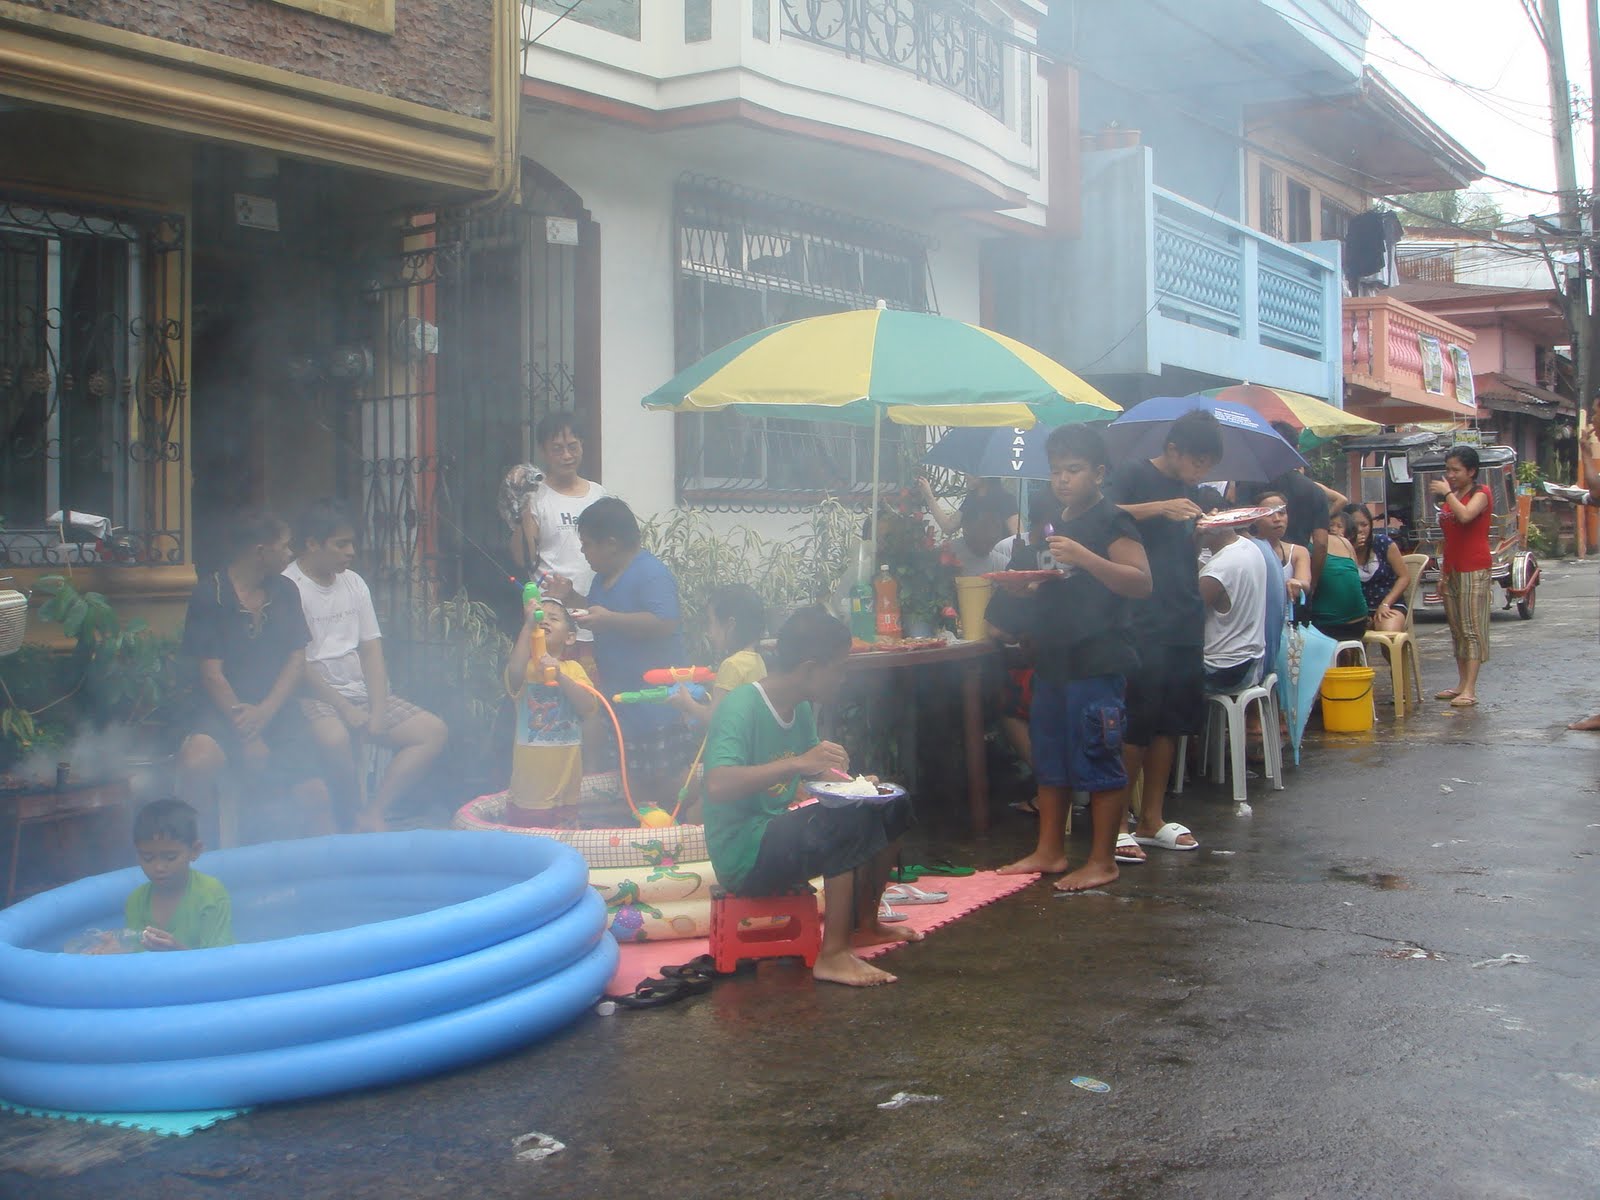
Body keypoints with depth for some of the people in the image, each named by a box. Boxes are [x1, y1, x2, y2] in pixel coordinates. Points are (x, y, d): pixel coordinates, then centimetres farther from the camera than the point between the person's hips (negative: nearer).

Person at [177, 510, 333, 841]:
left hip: (277, 710, 4)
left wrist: (265, 711, -11)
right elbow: (212, 674, -9)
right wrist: (247, 736, -15)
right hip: (225, 710, -4)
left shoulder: (285, 592, 9)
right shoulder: (210, 595, -7)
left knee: (315, 796, -11)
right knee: (196, 763, -33)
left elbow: (298, 661, 7)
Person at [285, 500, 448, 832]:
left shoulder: (354, 584, 12)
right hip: (314, 694, -7)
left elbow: (372, 651, 8)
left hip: (360, 690, 7)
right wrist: (344, 708, -18)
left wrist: (378, 712, -5)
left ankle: (373, 814, -9)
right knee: (335, 738, -38)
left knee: (434, 732, -5)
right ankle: (351, 815, -11)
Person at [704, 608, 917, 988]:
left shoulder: (801, 708, 6)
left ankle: (864, 923, 21)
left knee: (892, 809, 8)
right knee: (851, 822, -29)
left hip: (777, 833, 9)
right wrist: (797, 763, -39)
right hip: (743, 854, -9)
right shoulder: (741, 707, -21)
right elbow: (717, 785, -35)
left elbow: (812, 769, 18)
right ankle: (833, 954, -21)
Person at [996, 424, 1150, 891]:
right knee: (1049, 760, 14)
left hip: (1098, 661, -9)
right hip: (1054, 659, 9)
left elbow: (1141, 583, -18)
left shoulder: (1110, 521, -8)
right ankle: (1049, 851, 24)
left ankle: (1102, 861, 6)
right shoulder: (1058, 524, 17)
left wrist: (1084, 558, -27)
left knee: (1098, 760, -3)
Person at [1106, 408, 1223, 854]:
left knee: (1171, 722, 10)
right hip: (1144, 625, -7)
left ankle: (1151, 820, 18)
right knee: (1137, 724, -7)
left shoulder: (1189, 490, 17)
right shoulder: (1134, 477, -5)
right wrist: (1160, 508, -28)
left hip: (1185, 622, 8)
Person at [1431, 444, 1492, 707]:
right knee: (1457, 630, 8)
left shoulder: (1480, 493, -4)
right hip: (1452, 570, 8)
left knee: (1472, 628, -10)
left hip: (1473, 570, -8)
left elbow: (1465, 515, -27)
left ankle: (1470, 690, -15)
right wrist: (1443, 573, 16)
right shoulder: (1450, 497, 18)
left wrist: (1447, 493, -13)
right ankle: (1461, 684, 11)